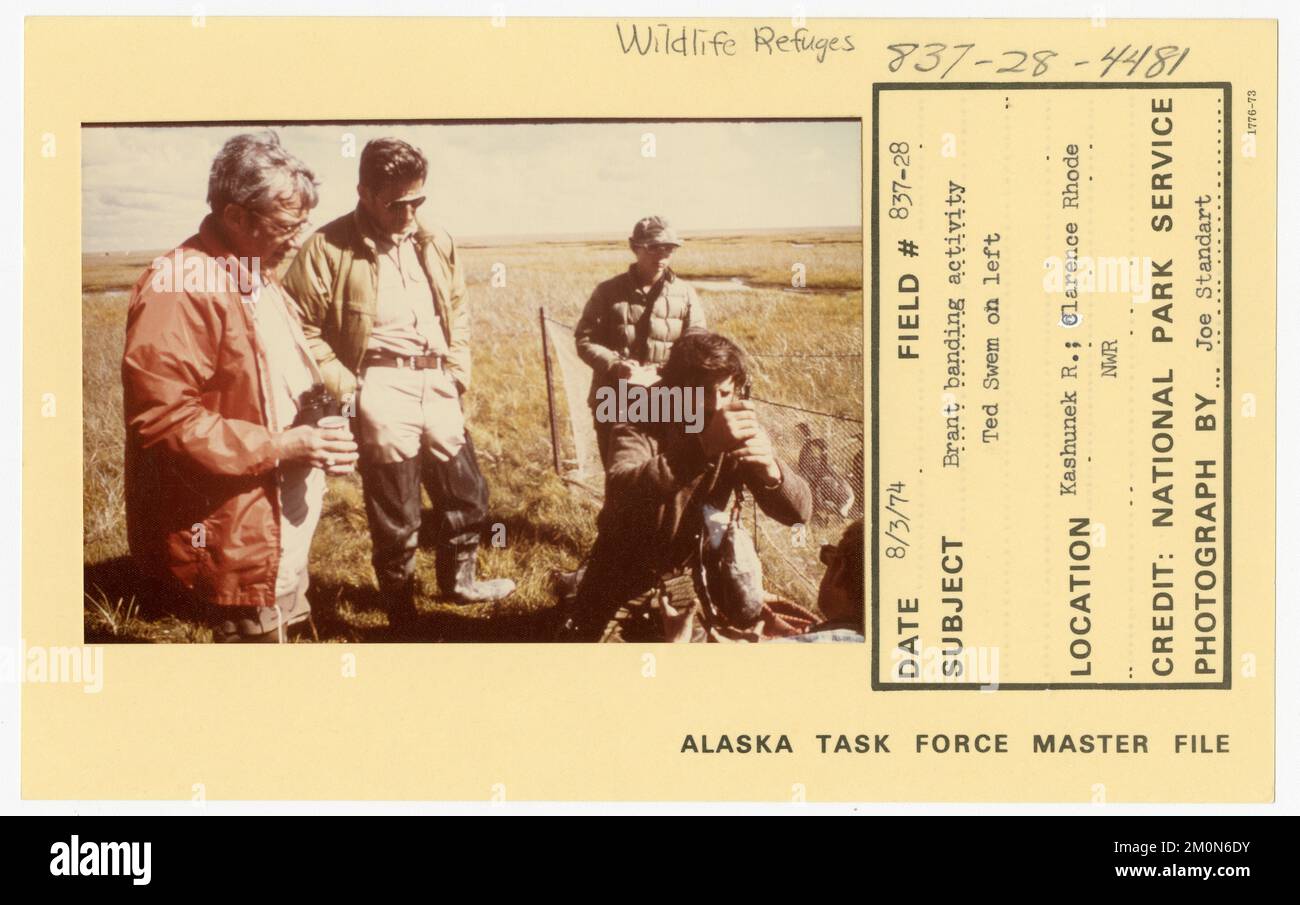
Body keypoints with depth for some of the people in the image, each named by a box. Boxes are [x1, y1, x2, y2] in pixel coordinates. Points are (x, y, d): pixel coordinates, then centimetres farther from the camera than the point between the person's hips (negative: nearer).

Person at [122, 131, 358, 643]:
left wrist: (316, 417, 7)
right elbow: (162, 419, -25)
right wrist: (279, 447, -25)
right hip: (236, 543, -10)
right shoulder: (180, 289, -20)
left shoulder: (258, 279, 14)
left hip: (285, 530, 10)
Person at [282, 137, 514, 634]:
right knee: (395, 515, 3)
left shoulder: (435, 243, 10)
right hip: (382, 389, -6)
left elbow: (458, 311, 21)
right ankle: (402, 616, 20)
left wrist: (458, 373, 11)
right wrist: (344, 387, -13)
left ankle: (458, 579, 41)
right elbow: (302, 327, -10)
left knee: (468, 494, 17)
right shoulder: (329, 248, -10)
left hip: (436, 387, 6)